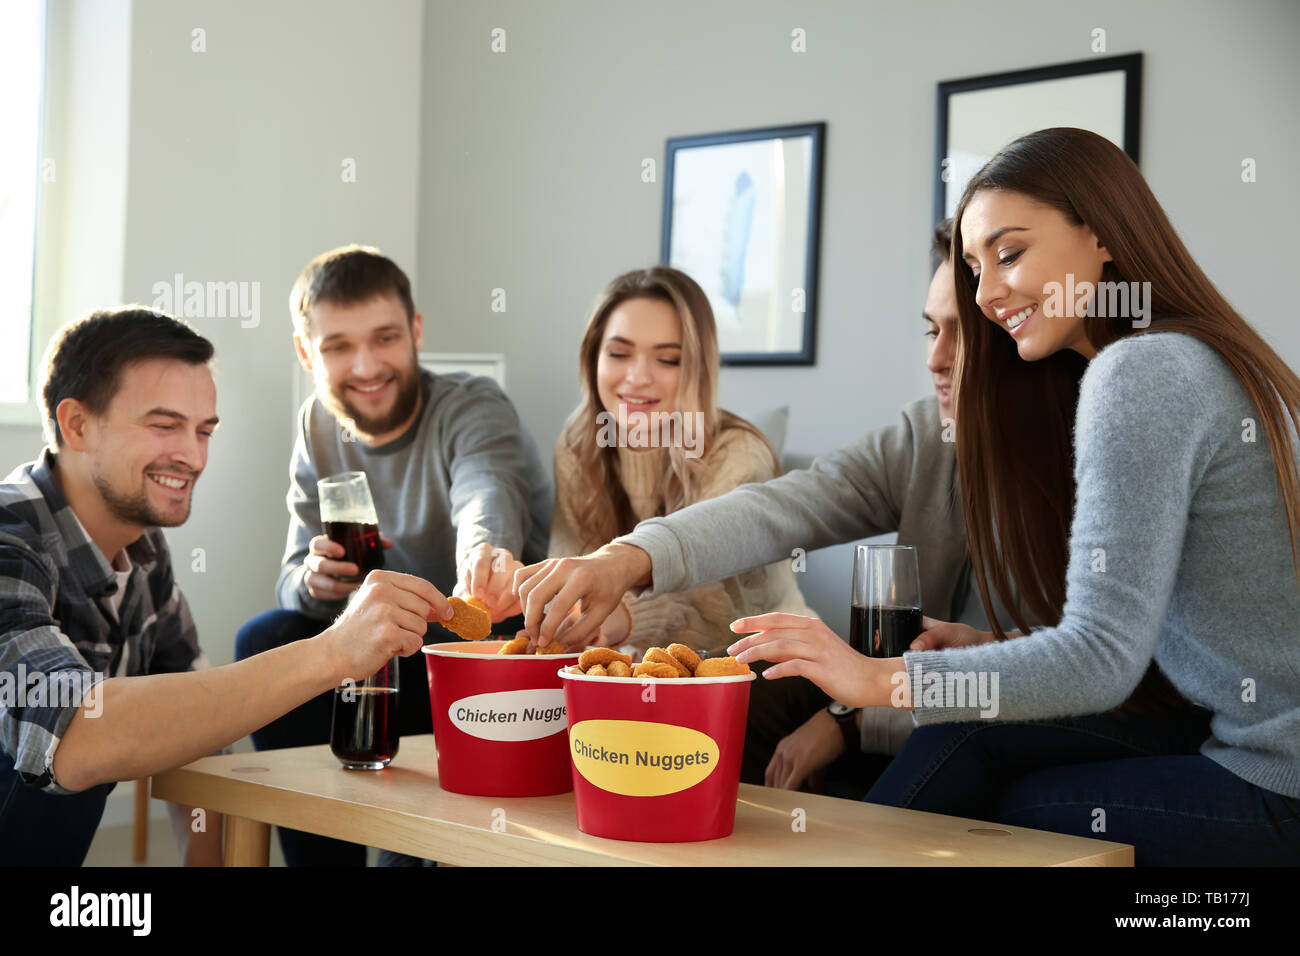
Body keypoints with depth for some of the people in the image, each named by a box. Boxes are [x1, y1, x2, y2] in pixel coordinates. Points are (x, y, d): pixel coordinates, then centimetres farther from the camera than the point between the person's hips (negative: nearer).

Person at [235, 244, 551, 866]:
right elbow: (294, 578, 0)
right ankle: (321, 852, -4)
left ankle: (412, 850, -9)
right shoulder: (320, 429, 2)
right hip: (398, 641, 5)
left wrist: (484, 549, -64)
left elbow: (486, 490, -39)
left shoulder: (473, 407, -15)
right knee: (267, 642, -15)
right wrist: (314, 581, -26)